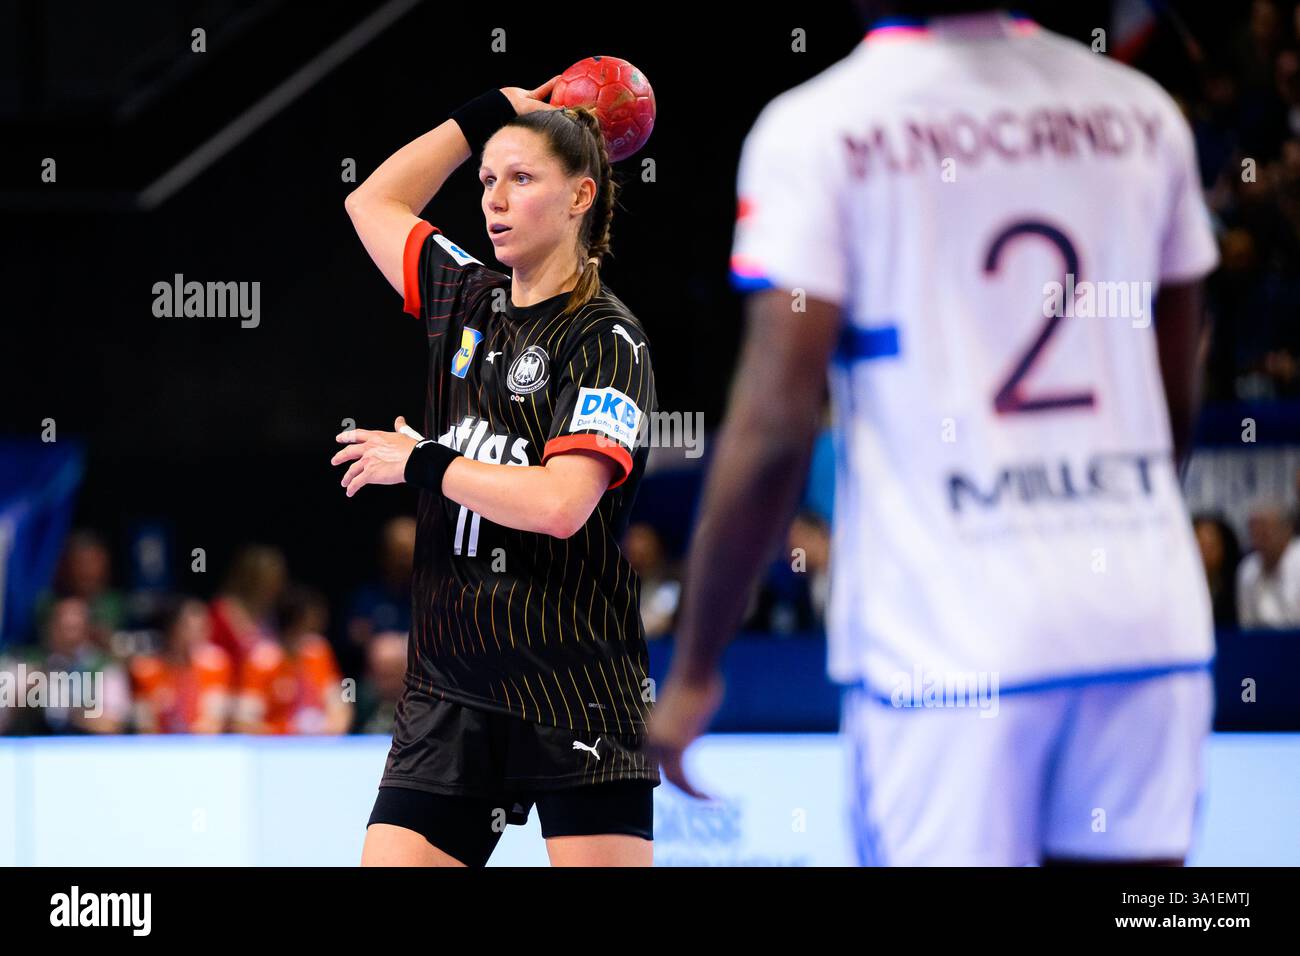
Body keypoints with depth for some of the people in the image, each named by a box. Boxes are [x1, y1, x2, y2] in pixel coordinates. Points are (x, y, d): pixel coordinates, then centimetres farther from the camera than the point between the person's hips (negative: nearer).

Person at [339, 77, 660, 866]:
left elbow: (559, 504, -20)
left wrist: (418, 463, -9)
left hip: (576, 694, -6)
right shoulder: (467, 302, 12)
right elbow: (373, 202, 30)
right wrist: (494, 113, 25)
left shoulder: (608, 342, -7)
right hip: (450, 688, 6)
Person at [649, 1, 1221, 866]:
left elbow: (775, 426, -9)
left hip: (947, 640, -4)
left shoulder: (816, 129, -5)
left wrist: (694, 671, -2)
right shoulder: (1142, 113, 9)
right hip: (1150, 627, 4)